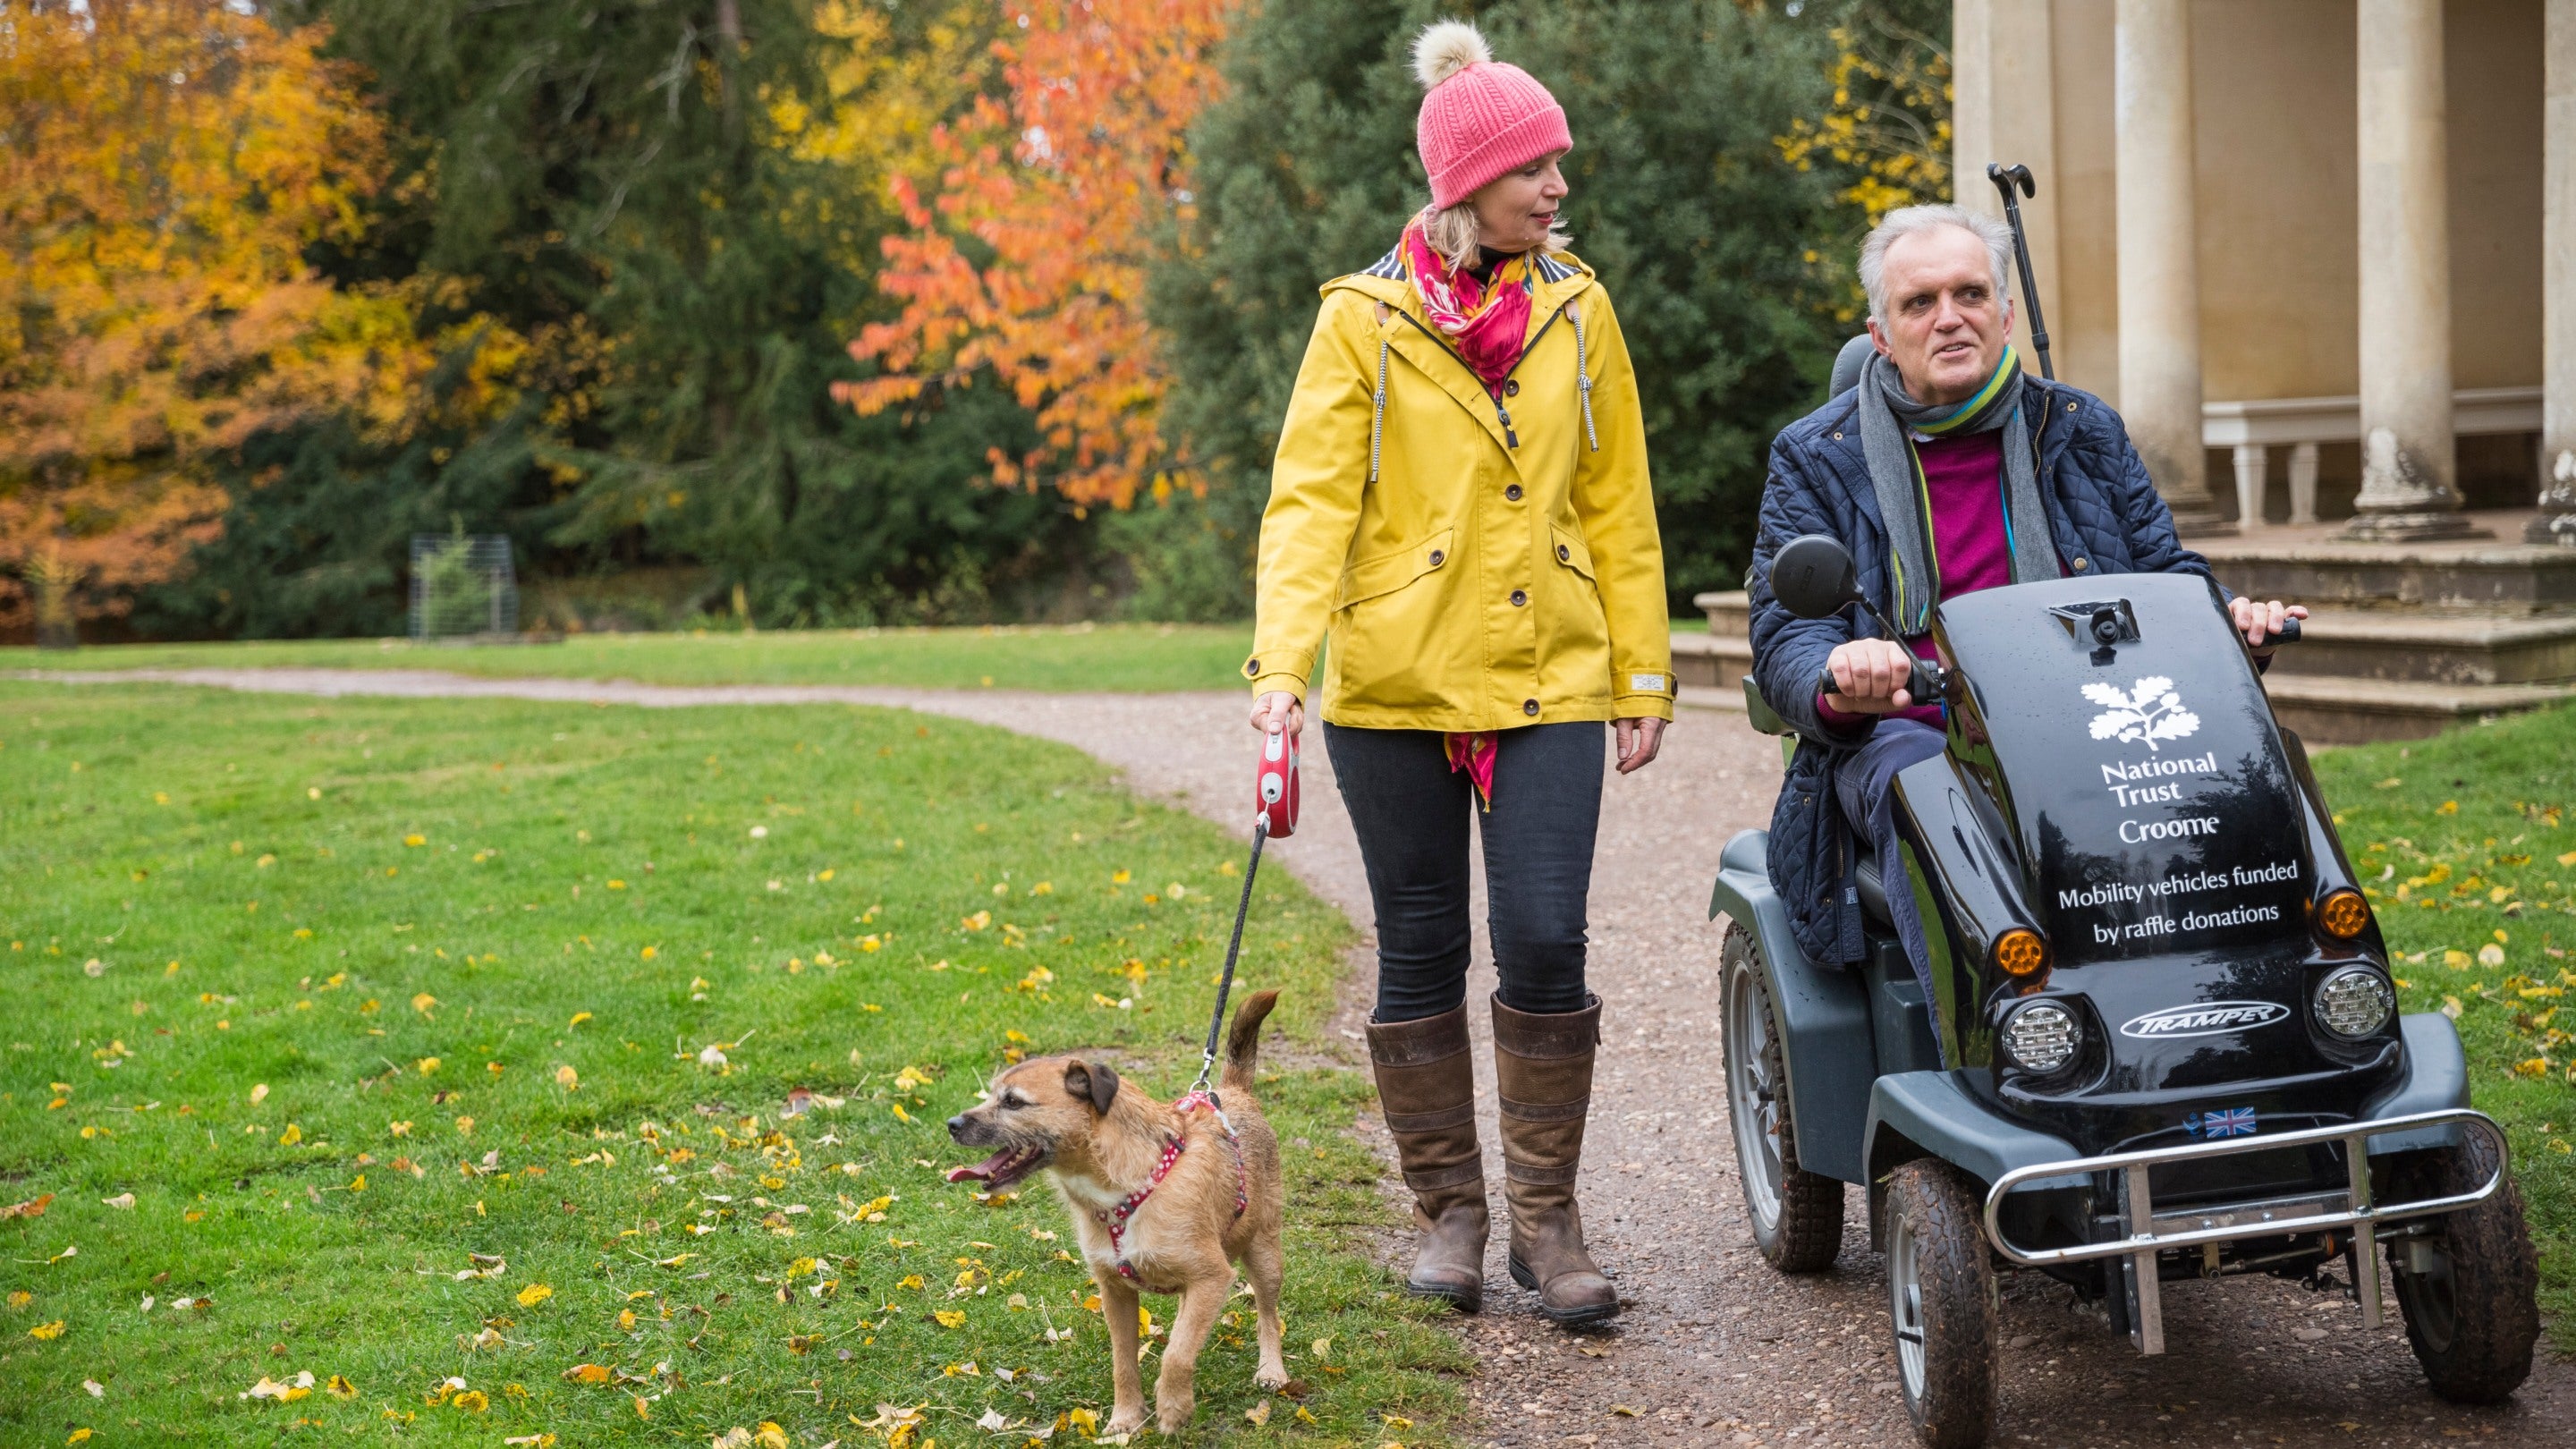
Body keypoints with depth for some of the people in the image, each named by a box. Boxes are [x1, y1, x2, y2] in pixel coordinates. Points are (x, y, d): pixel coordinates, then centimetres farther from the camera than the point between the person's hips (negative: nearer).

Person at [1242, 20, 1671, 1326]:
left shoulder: (1576, 309, 7)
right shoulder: (1366, 321, -1)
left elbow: (1617, 506, 11)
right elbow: (1310, 497, -8)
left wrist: (1642, 679, 9)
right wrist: (1280, 659, -21)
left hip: (1548, 683, 2)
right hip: (1399, 685, -1)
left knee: (1545, 942, -7)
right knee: (1422, 955, 7)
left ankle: (1546, 1217, 8)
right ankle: (1448, 1210, 21)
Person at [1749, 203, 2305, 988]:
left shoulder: (2081, 430, 17)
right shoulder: (1815, 459, 8)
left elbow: (2164, 572, 18)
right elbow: (1785, 636, 0)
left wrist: (2226, 622, -8)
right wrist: (1838, 685, -26)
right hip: (1904, 732, -2)